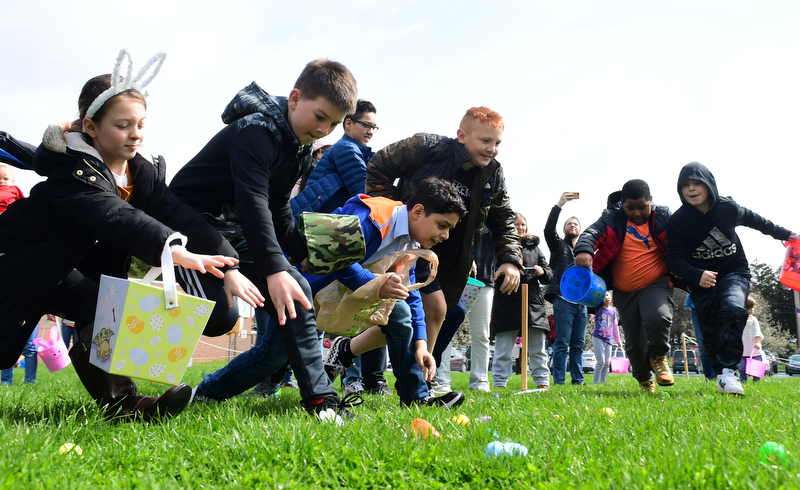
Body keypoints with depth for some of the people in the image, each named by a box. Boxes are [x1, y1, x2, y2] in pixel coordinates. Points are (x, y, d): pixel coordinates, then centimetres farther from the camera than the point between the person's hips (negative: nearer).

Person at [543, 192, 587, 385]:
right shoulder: (559, 245, 11)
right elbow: (548, 230, -10)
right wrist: (558, 206, -20)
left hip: (581, 303, 5)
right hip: (563, 300, -5)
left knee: (578, 345, 5)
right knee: (562, 343, -8)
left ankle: (578, 381, 8)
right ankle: (558, 381, -7)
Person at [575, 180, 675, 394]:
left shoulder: (663, 217, -1)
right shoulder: (612, 218, -4)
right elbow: (593, 232, -21)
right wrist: (584, 249, -43)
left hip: (656, 284, -1)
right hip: (624, 291, 2)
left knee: (657, 317, -32)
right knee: (634, 343, 6)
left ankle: (659, 357, -1)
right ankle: (644, 380, 35)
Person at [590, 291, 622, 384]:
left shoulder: (613, 311, 14)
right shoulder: (598, 309, -1)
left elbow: (615, 327, 22)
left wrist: (618, 340, 25)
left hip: (608, 340, 5)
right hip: (598, 338, -5)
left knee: (607, 363, 3)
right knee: (601, 361, -12)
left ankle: (602, 381, 10)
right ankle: (595, 382, -4)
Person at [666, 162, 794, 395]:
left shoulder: (728, 208, -9)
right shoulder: (677, 221, -15)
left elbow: (753, 219, 13)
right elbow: (674, 259, -19)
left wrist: (783, 233, 27)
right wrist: (696, 276, -39)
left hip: (734, 272, -1)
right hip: (702, 282, 1)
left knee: (732, 310, -29)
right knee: (711, 334, 0)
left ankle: (729, 371, -29)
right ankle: (721, 375, 21)